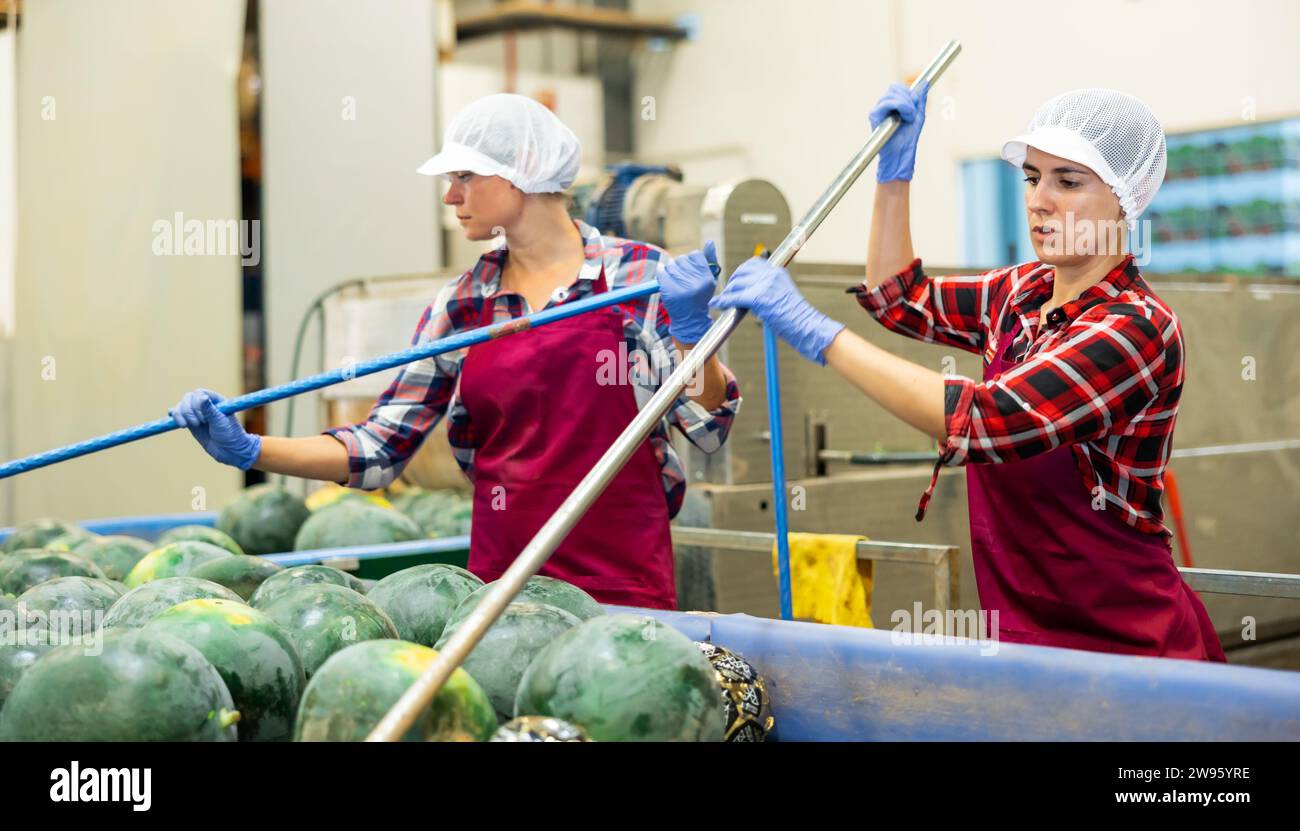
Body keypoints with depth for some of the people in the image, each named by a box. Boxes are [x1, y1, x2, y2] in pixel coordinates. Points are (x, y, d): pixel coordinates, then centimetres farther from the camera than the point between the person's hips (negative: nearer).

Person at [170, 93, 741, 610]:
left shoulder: (639, 277, -4)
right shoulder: (460, 307, 5)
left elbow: (708, 431, -5)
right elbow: (382, 448, 3)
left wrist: (689, 328, -20)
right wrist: (249, 451, -7)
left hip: (625, 584, -3)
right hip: (501, 580, 3)